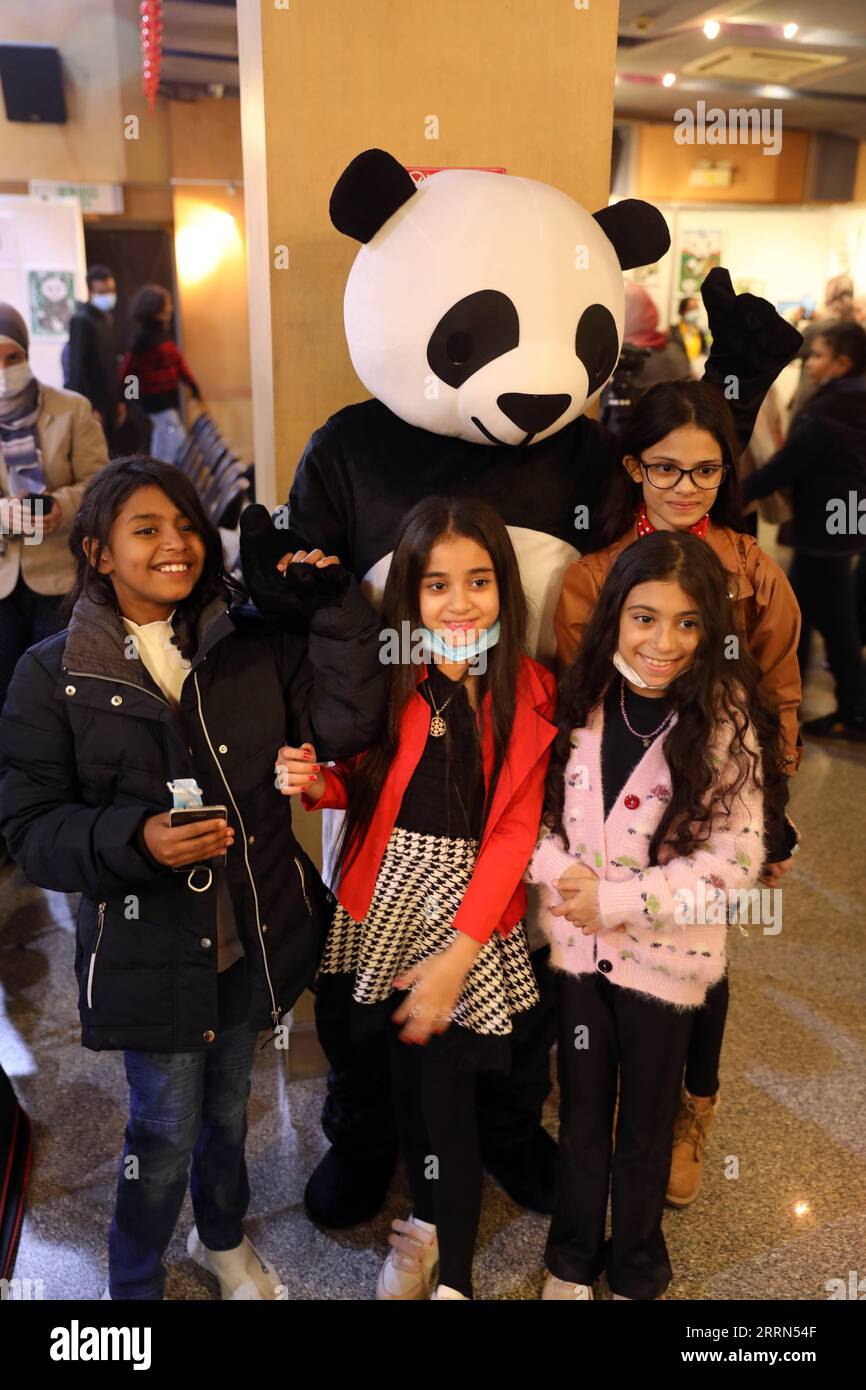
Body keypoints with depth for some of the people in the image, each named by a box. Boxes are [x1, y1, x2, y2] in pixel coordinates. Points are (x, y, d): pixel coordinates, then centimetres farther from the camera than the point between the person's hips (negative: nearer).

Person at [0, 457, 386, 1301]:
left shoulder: (251, 644, -2)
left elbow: (346, 723, -13)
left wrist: (333, 605, -16)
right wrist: (135, 840, -26)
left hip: (253, 934, 3)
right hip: (146, 947, -3)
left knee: (228, 1104, 23)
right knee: (167, 1125, 9)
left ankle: (223, 1237, 53)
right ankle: (133, 1281, 41)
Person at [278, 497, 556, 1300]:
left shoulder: (528, 693, -6)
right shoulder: (390, 676, -4)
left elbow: (516, 830, -8)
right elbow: (365, 788, 5)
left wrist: (459, 953, -14)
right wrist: (320, 784, -19)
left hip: (473, 903, -2)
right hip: (387, 893, 2)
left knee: (447, 1090, -1)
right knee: (400, 1072, 13)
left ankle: (456, 1274, 21)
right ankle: (425, 1218, 41)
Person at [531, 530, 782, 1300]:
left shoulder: (725, 719, -17)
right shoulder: (581, 700, -7)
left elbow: (733, 860, -18)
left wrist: (615, 901, -21)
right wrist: (558, 871, -18)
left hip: (665, 955, -2)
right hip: (578, 946, 3)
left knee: (646, 1127, 18)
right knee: (581, 1115, 21)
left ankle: (637, 1270, 44)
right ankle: (572, 1257, 45)